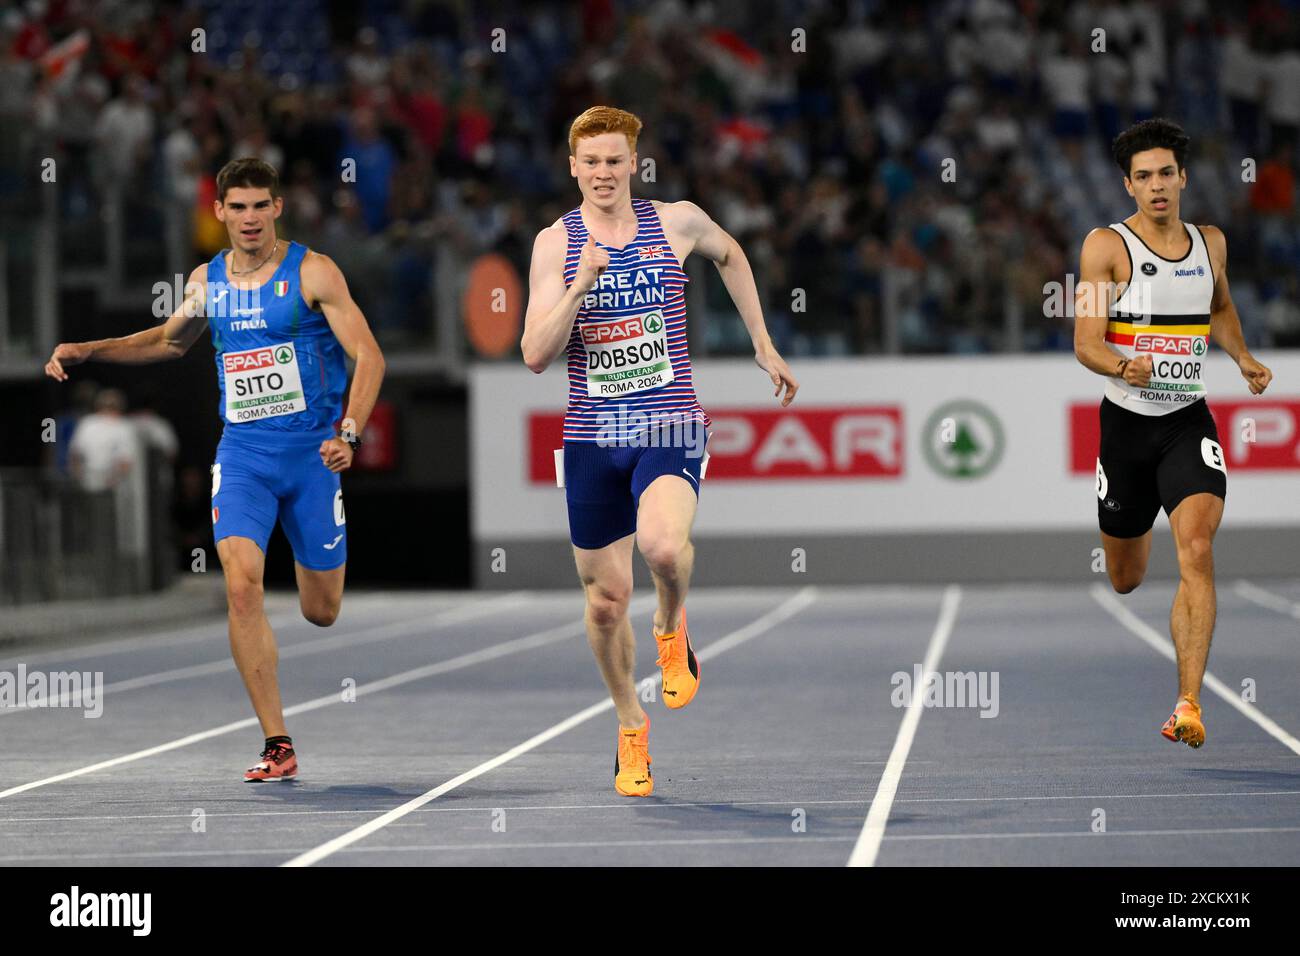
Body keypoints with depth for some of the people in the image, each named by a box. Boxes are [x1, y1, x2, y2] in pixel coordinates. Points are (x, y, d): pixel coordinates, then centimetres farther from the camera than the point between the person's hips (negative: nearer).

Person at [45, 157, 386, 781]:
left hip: (312, 450, -2)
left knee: (320, 611, 7)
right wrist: (87, 351, 17)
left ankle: (314, 559, 48)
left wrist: (349, 433, -24)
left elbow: (369, 356, -9)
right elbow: (172, 340, 27)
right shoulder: (206, 282, 7)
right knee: (241, 586, -19)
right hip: (241, 454, 2)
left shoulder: (312, 272, -6)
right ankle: (278, 747, -15)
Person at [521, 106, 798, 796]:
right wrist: (581, 283, -20)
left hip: (669, 429, -1)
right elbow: (535, 355, -8)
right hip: (592, 439, 2)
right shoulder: (555, 243, -1)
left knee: (663, 544, -31)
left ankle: (672, 630, 4)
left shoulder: (677, 222, 1)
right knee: (606, 598, 7)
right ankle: (630, 726, 31)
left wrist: (763, 345, 24)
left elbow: (730, 256, 24)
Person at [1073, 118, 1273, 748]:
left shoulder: (1211, 243, 6)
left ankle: (1188, 703, -24)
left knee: (1196, 551, -22)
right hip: (1126, 420, -1)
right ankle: (1137, 529, 56)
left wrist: (1243, 358, 10)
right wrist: (1122, 367, -33)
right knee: (1124, 580, 14)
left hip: (1189, 423, 1)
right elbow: (1086, 344, -13)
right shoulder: (1106, 246, -8)